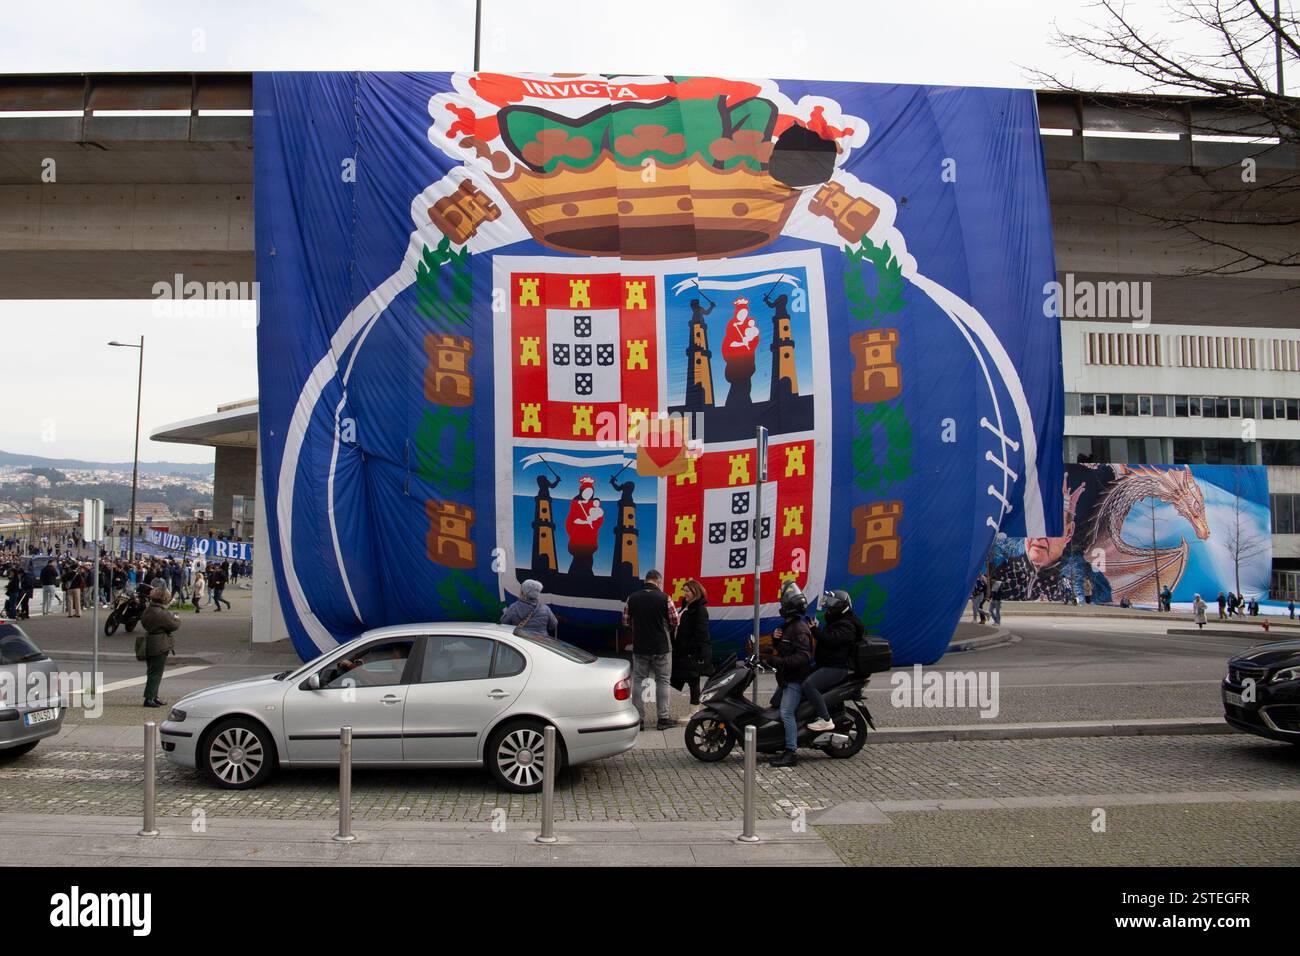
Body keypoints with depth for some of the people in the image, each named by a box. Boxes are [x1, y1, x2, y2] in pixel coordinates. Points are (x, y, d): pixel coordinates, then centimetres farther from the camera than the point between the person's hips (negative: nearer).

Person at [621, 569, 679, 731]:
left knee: (638, 681, 10)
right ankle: (663, 718, 10)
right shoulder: (664, 598, -11)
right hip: (661, 648, -2)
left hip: (639, 647, 2)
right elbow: (675, 622, -6)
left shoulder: (632, 598, -2)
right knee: (662, 681, 8)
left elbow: (625, 622, 5)